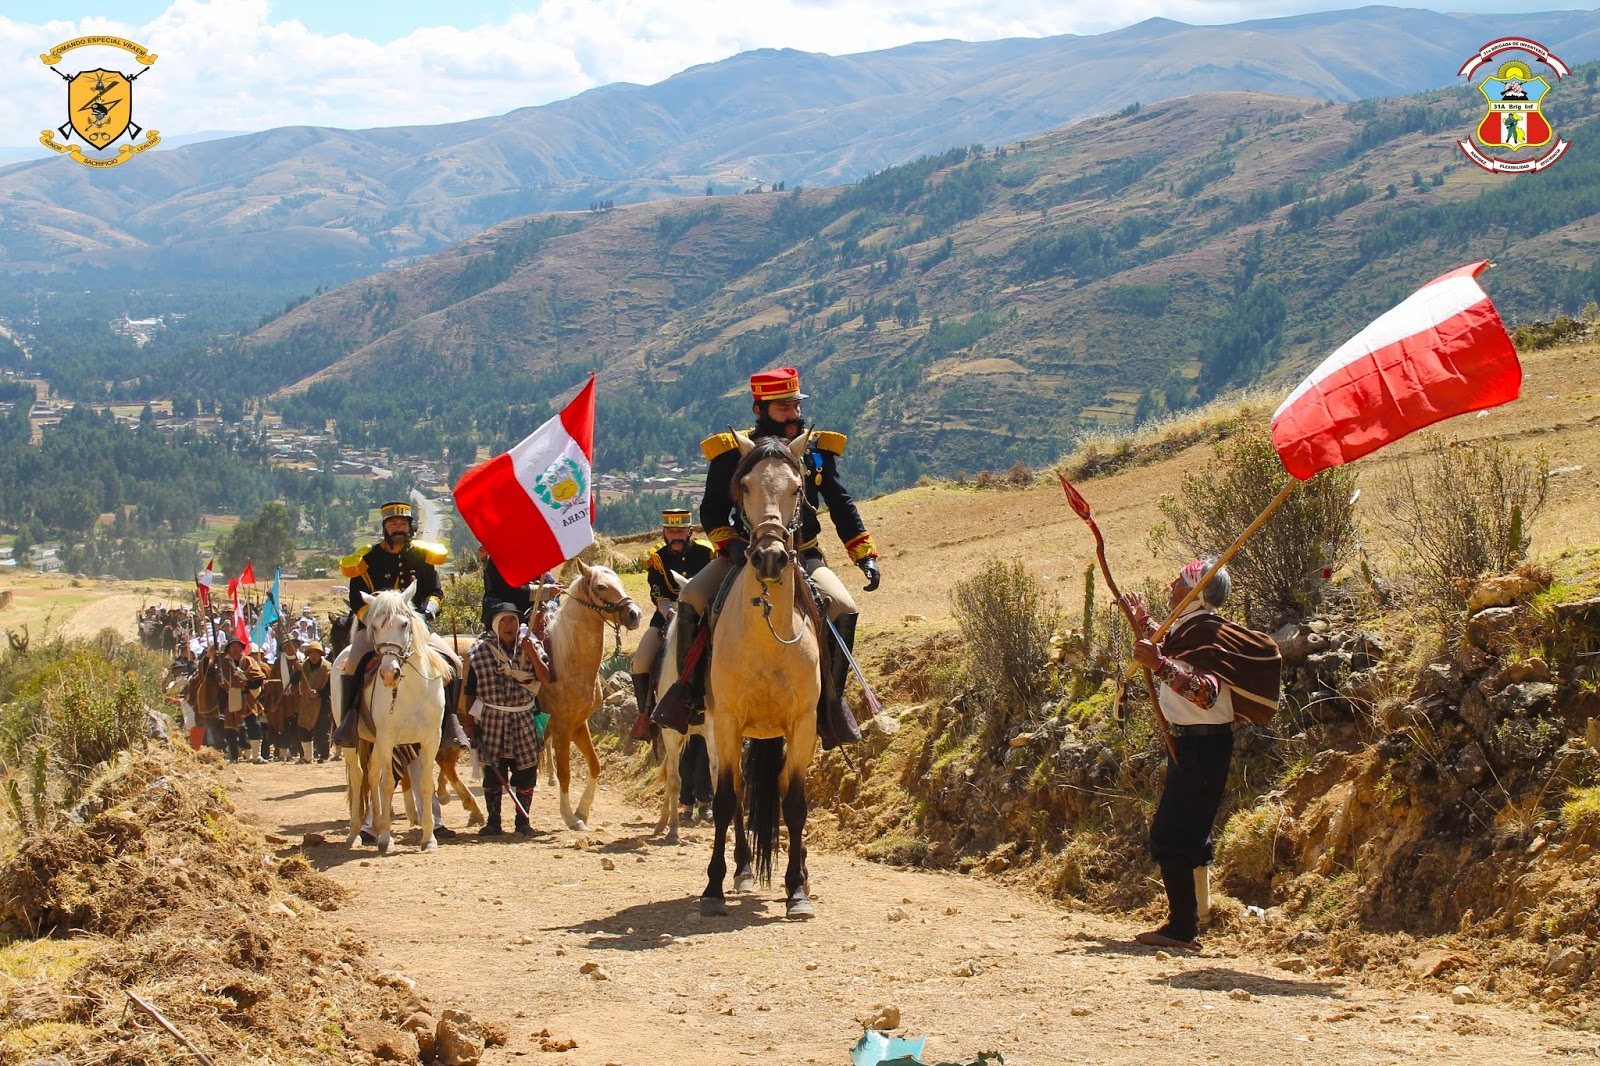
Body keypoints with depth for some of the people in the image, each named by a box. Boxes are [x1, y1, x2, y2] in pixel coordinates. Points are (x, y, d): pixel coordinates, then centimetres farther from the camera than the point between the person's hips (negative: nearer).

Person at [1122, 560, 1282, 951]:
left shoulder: (1206, 632, -18)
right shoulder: (1187, 629, 12)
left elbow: (1207, 692, -33)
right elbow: (1171, 654, 37)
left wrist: (1160, 664, -39)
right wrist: (1142, 618, 41)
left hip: (1201, 747, -10)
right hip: (1189, 745, 10)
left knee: (1170, 835, -11)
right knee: (1187, 833, 15)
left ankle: (1181, 928, -9)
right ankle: (1187, 922, 23)